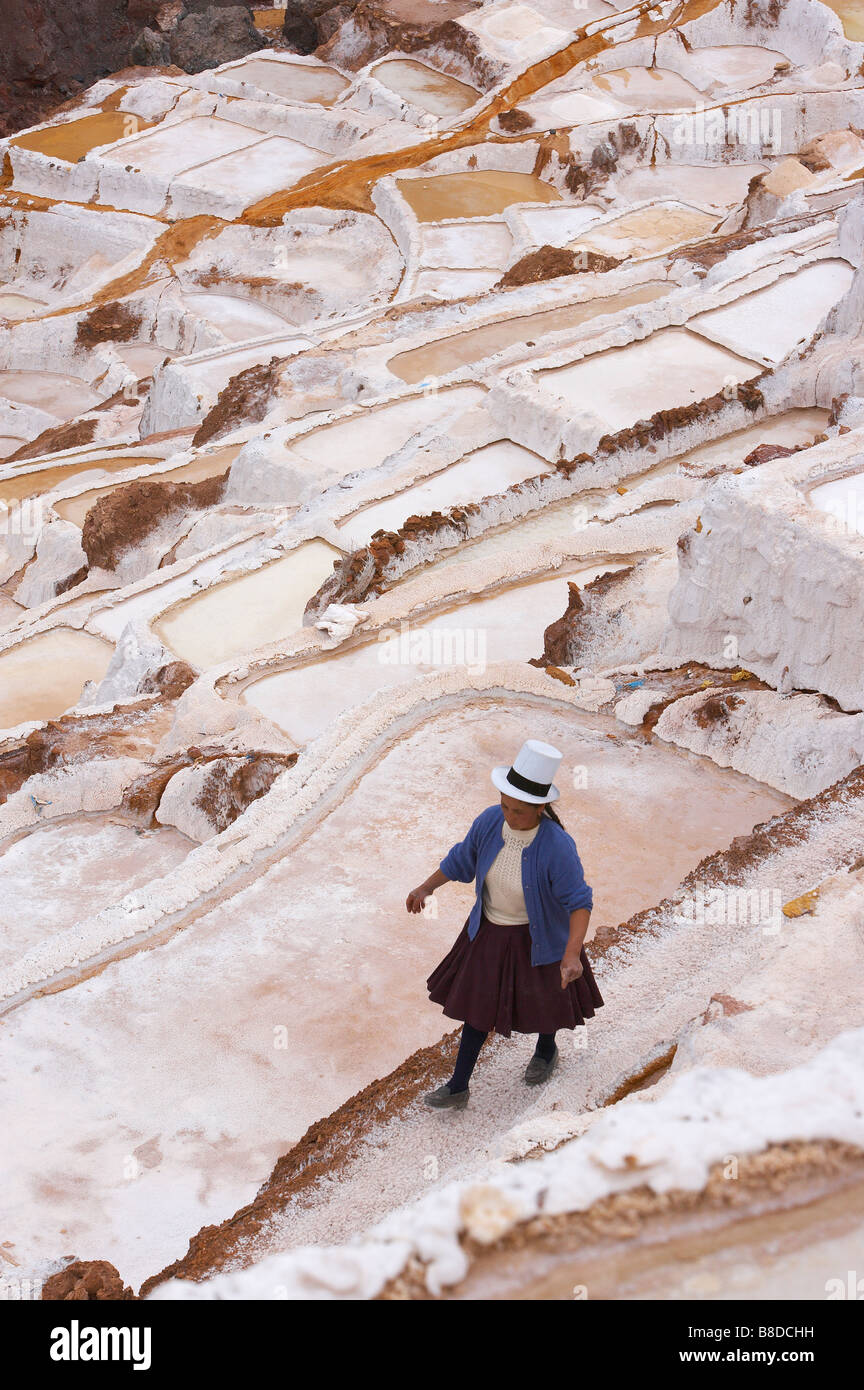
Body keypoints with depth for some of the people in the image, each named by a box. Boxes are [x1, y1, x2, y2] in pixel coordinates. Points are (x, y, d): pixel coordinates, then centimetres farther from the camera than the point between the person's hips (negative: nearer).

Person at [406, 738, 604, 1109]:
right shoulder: (489, 822, -21)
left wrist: (573, 954, -41)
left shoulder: (557, 847, -35)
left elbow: (579, 901, -30)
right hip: (490, 929, 4)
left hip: (537, 936, -4)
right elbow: (463, 859, -3)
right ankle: (458, 1088, 29)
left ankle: (546, 1049, 57)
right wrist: (426, 888, -10)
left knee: (544, 997, 23)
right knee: (478, 1005, 14)